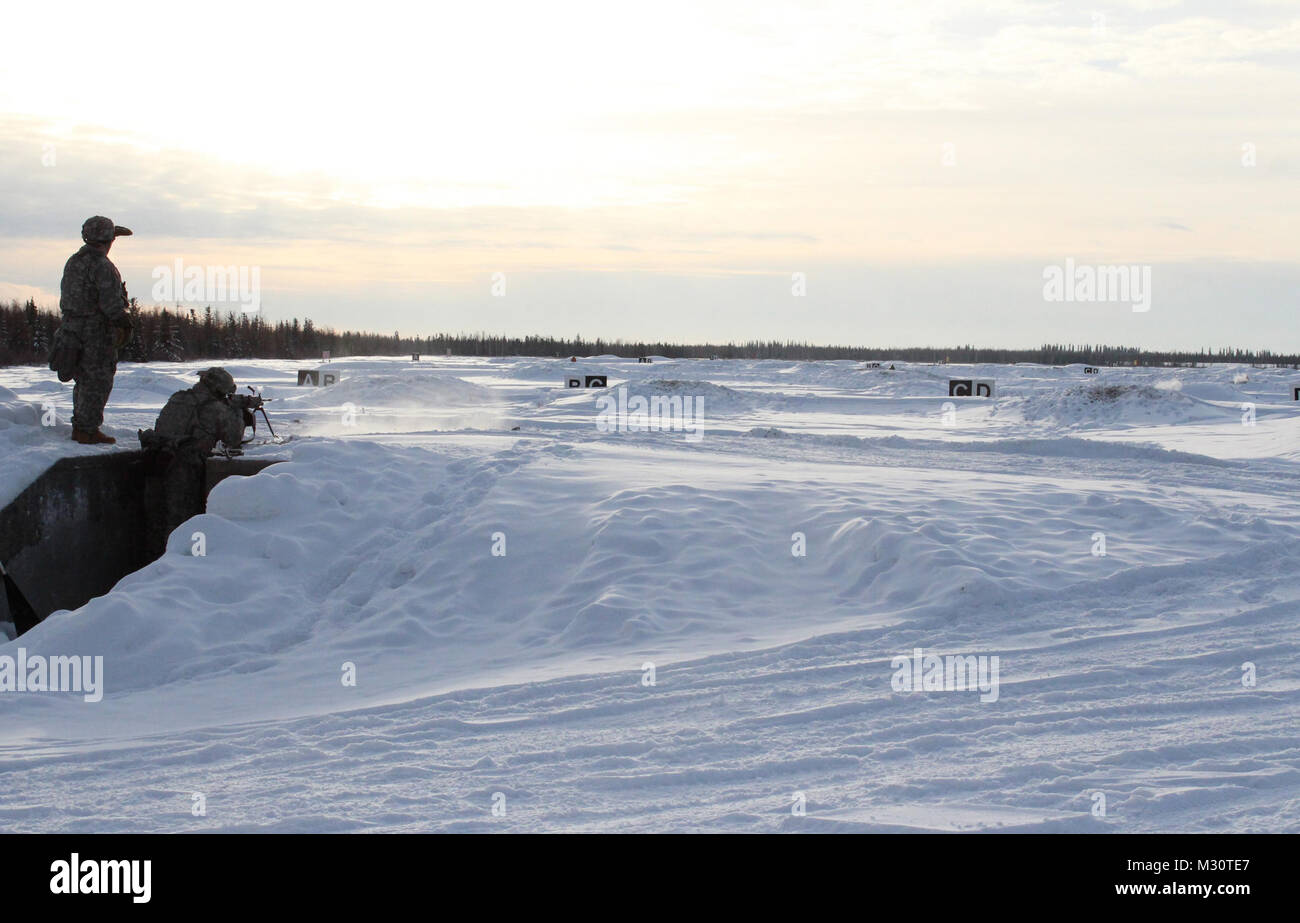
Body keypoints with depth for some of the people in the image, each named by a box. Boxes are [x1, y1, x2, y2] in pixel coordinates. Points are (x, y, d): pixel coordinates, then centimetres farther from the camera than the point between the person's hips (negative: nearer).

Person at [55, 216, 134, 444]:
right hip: (97, 331, -9)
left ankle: (79, 426, 23)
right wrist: (124, 323, -11)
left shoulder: (73, 262, 10)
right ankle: (88, 430, -1)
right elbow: (111, 302, -22)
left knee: (85, 380, 18)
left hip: (73, 327, 9)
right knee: (98, 382, -2)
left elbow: (66, 297, 16)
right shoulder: (102, 266, -17)